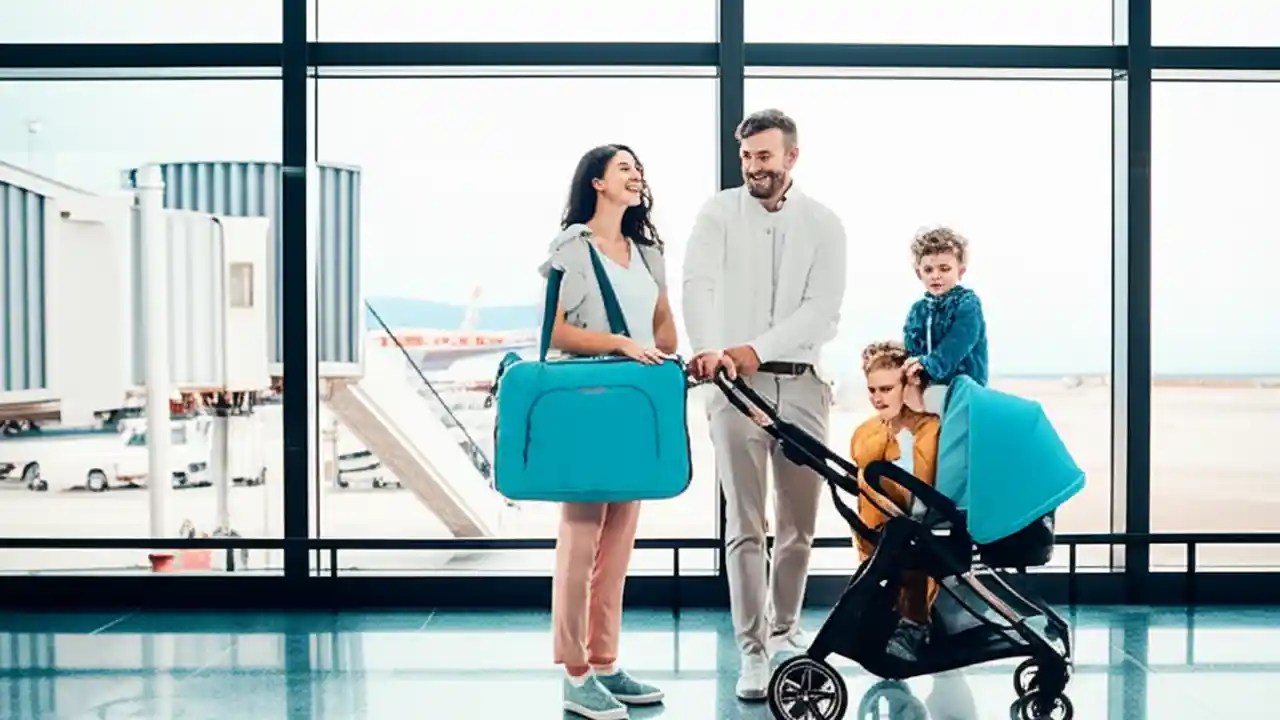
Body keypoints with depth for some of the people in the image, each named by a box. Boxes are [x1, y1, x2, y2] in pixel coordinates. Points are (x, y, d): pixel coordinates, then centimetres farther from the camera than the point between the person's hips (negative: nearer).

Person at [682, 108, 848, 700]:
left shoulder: (823, 224, 4)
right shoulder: (718, 212, 1)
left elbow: (822, 311, -6)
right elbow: (699, 285, -15)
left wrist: (757, 349, -19)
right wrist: (707, 348, -34)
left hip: (802, 385, 2)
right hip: (735, 385, -2)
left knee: (800, 523, 10)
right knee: (745, 525, -5)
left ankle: (784, 628, 30)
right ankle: (753, 652, 0)